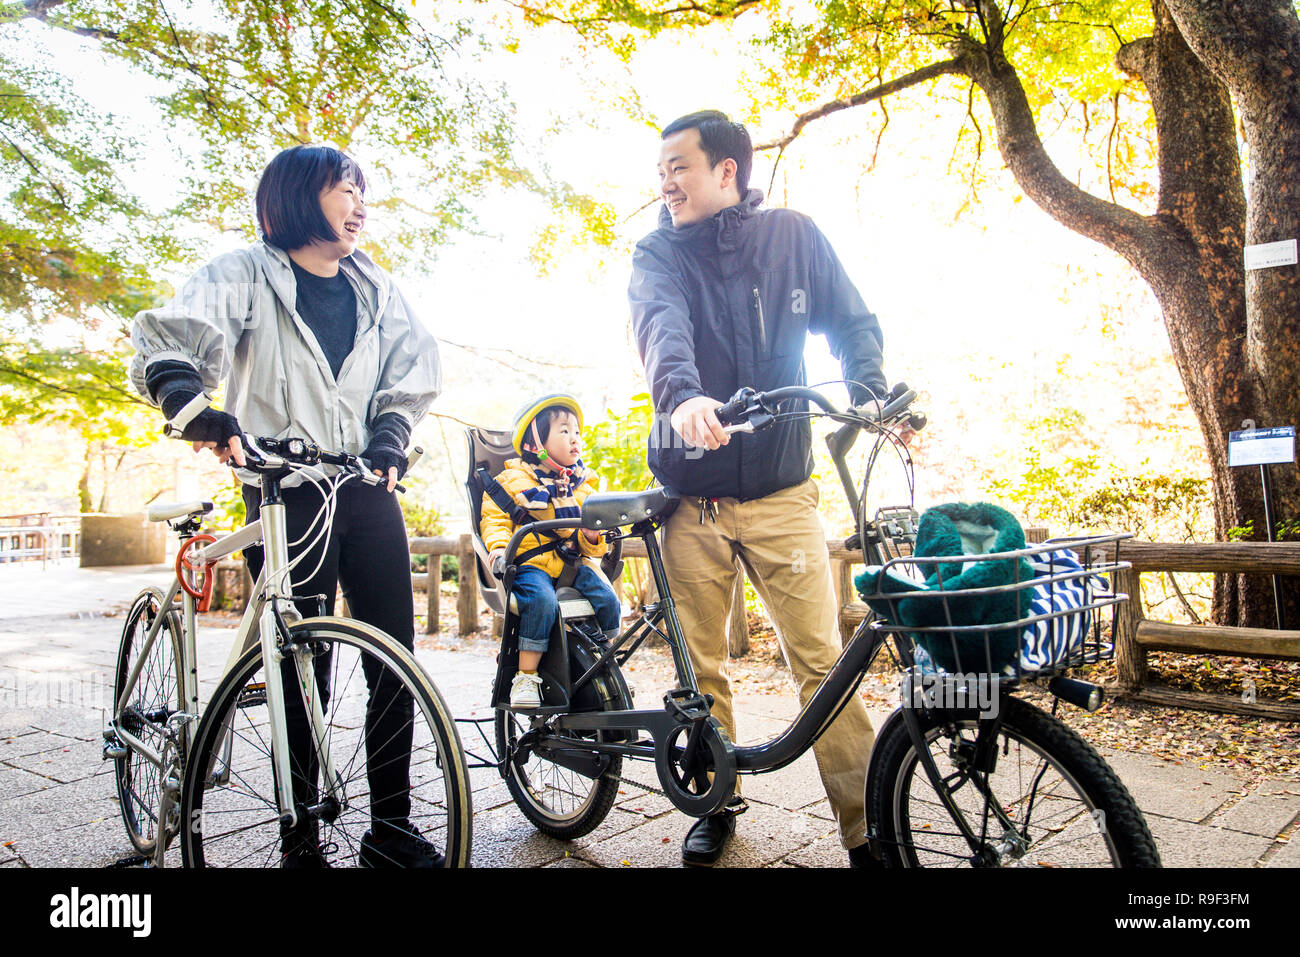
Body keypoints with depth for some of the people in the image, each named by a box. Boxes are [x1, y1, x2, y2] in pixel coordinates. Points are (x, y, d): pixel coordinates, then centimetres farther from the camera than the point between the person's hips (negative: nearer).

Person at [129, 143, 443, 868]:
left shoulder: (377, 290, 16)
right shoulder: (248, 275, 2)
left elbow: (414, 370, 13)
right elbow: (169, 339, -12)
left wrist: (389, 441, -4)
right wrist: (197, 410, -32)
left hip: (368, 489, 4)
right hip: (286, 491, -4)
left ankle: (392, 828, 14)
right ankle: (301, 841, 15)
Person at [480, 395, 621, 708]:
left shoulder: (584, 483, 16)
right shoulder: (512, 481, 3)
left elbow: (588, 545, 19)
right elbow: (494, 519, 2)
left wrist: (592, 537, -5)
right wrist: (499, 545, -17)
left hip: (572, 563, 5)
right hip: (531, 564, -4)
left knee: (608, 600, -15)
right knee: (542, 601, -33)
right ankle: (526, 676, -20)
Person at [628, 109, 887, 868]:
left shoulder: (793, 235, 5)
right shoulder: (660, 253, 1)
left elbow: (853, 323, 6)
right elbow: (661, 325, -21)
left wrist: (871, 396, -15)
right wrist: (683, 394, -42)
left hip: (781, 492, -1)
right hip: (692, 499, 1)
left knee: (822, 659, -4)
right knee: (701, 666, 10)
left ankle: (867, 830, 9)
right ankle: (717, 804, 30)